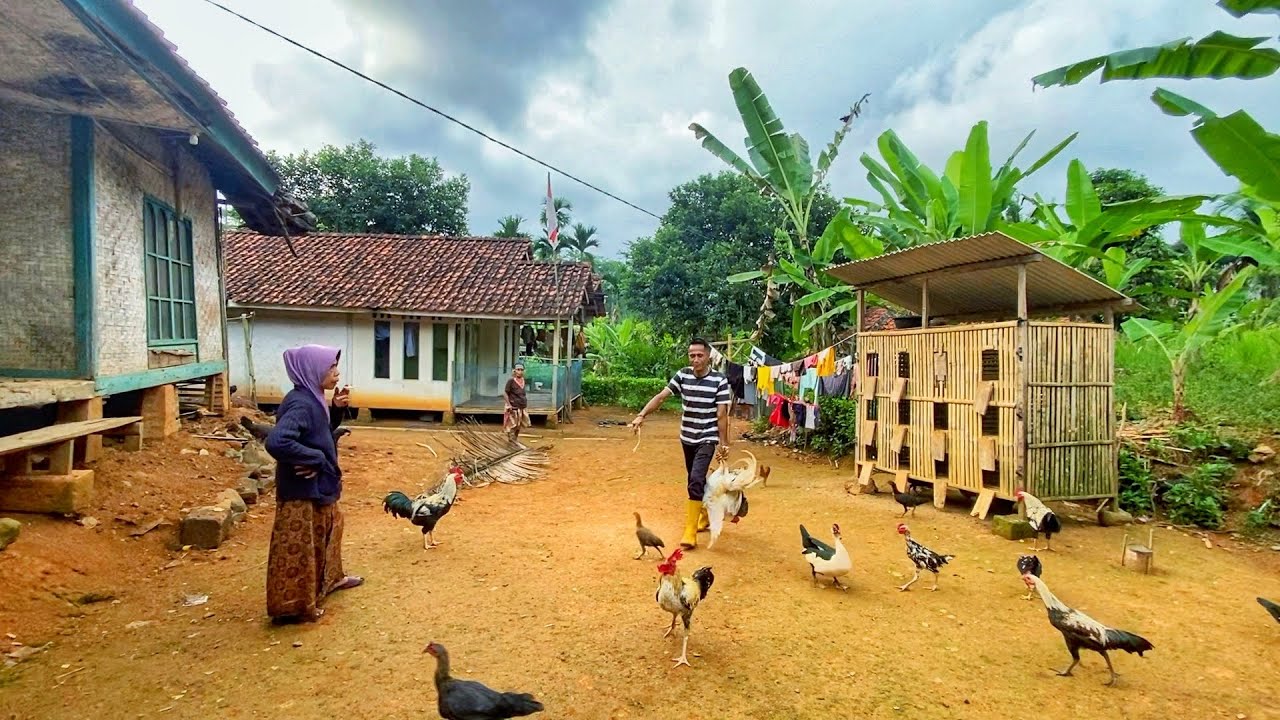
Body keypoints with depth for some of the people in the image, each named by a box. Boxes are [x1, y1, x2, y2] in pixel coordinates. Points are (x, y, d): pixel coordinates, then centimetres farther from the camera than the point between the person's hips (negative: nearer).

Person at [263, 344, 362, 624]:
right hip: (302, 490, -10)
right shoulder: (300, 404, -25)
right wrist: (315, 459, -27)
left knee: (327, 530, 27)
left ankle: (330, 578, 47)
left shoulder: (312, 399, 4)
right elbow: (276, 442, -38)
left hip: (317, 486, 10)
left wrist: (337, 408, 3)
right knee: (299, 548, 3)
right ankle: (292, 606, 17)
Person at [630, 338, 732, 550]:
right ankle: (706, 514, 44)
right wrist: (642, 415, -23)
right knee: (697, 480, 19)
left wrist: (723, 444, -9)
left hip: (707, 439, -5)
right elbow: (661, 397, -9)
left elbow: (722, 415, -11)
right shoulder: (682, 376, -4)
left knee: (695, 481, -16)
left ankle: (690, 533, -12)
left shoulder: (720, 381, -13)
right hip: (687, 438, 5)